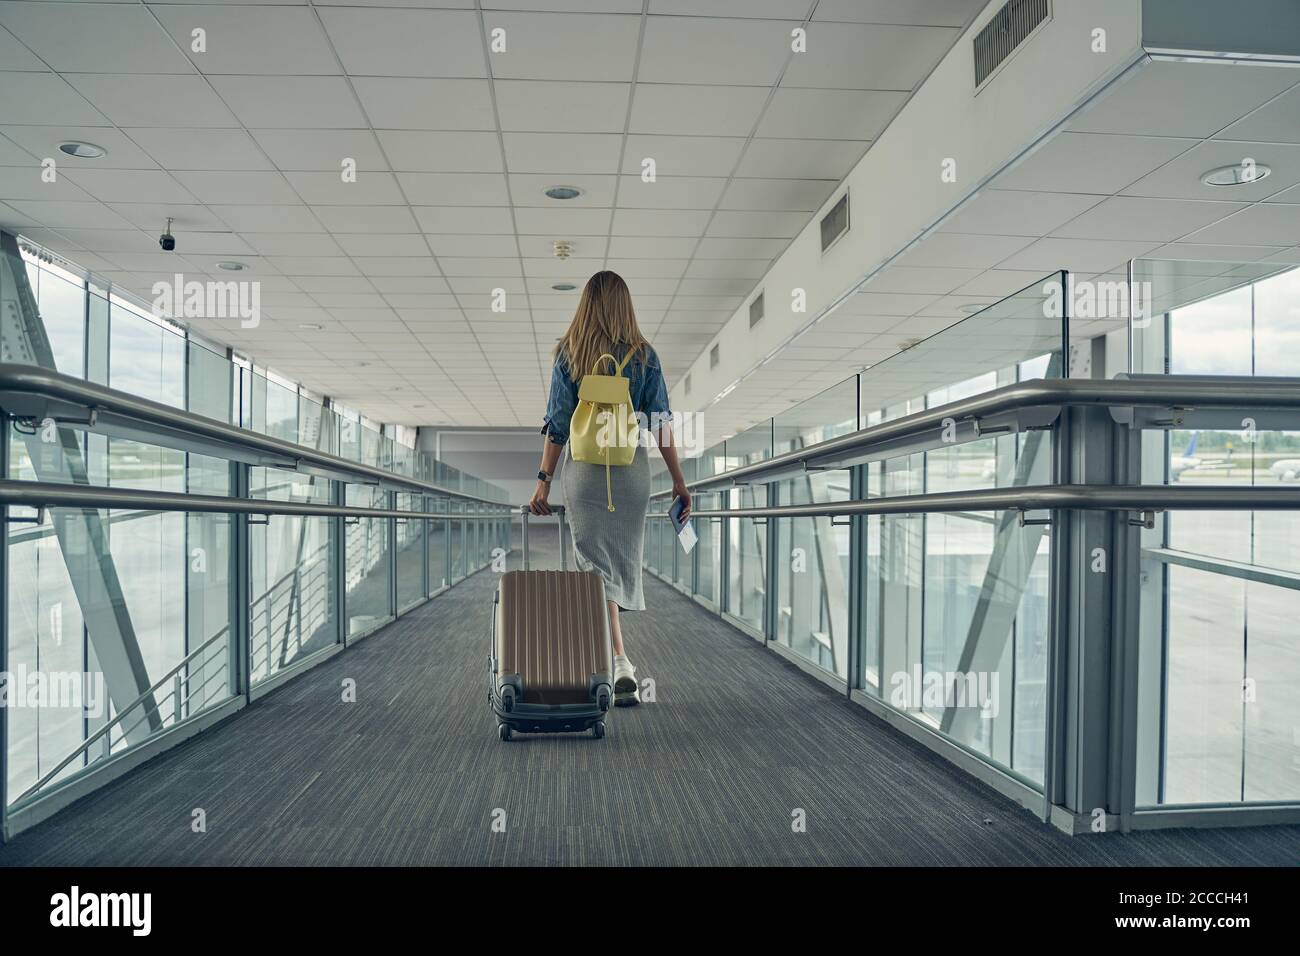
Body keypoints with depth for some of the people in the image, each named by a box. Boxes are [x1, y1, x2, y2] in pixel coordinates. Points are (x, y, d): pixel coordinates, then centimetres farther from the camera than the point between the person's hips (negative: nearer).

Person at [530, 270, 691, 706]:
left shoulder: (568, 356, -1)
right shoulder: (644, 356, 1)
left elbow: (557, 425, -4)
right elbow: (661, 424, -1)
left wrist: (544, 481, 0)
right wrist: (678, 479, 3)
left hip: (584, 470, -1)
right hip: (633, 470, 2)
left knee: (597, 566, -1)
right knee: (623, 562, 14)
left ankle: (619, 663, -14)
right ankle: (608, 660, 27)